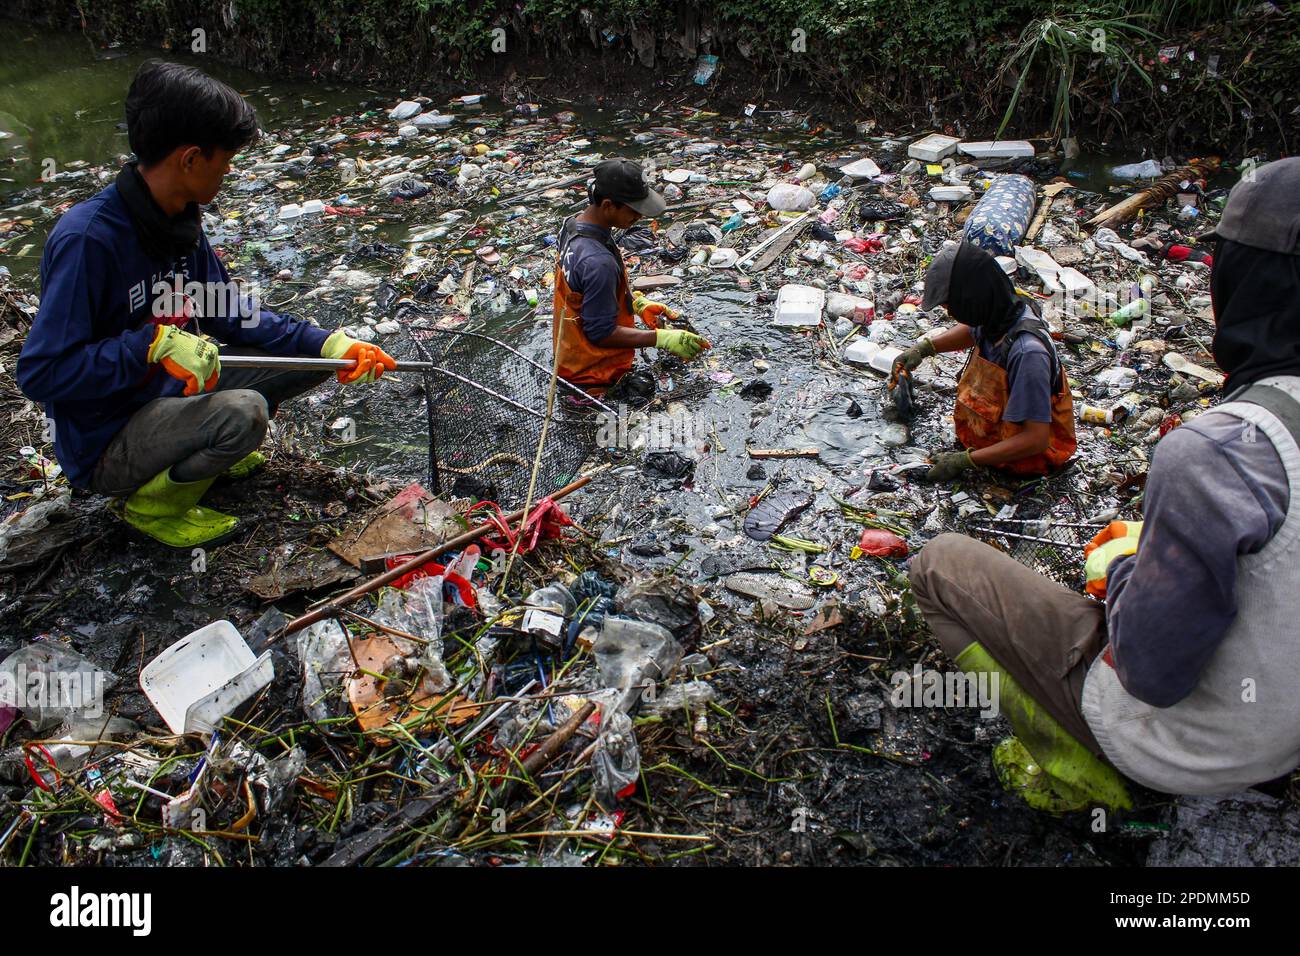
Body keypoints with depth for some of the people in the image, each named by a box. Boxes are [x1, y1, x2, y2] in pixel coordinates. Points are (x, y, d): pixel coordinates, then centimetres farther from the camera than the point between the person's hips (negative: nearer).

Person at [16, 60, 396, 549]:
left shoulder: (180, 222, 0)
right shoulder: (86, 238, -26)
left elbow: (233, 314, 6)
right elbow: (40, 372, -25)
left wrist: (328, 344, -3)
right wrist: (154, 344, -32)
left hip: (171, 393, 8)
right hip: (105, 448, -8)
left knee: (309, 355, 1)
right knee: (242, 413, -35)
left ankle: (201, 445, 12)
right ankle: (153, 503, -6)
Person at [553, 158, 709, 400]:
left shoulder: (572, 225, -3)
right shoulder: (598, 262, -33)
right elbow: (601, 332, -26)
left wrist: (637, 303, 5)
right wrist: (662, 338, -26)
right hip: (594, 378, -9)